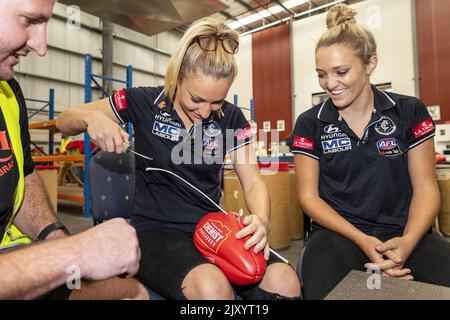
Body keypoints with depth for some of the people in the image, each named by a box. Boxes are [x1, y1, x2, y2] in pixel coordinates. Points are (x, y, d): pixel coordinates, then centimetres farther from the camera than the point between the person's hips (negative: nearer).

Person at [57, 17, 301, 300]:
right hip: (156, 229, -2)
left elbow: (253, 183, 2)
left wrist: (261, 221, -20)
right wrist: (91, 118, -20)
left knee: (285, 282, -23)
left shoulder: (231, 118, 3)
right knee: (212, 286, -34)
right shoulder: (145, 103, -4)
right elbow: (64, 122, 6)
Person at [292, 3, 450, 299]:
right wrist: (361, 240, -14)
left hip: (403, 233, 2)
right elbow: (309, 195, -1)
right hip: (338, 233, -1)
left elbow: (425, 188, 3)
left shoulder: (410, 112, 3)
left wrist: (408, 240, -16)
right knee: (324, 292, -30)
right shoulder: (310, 124, -1)